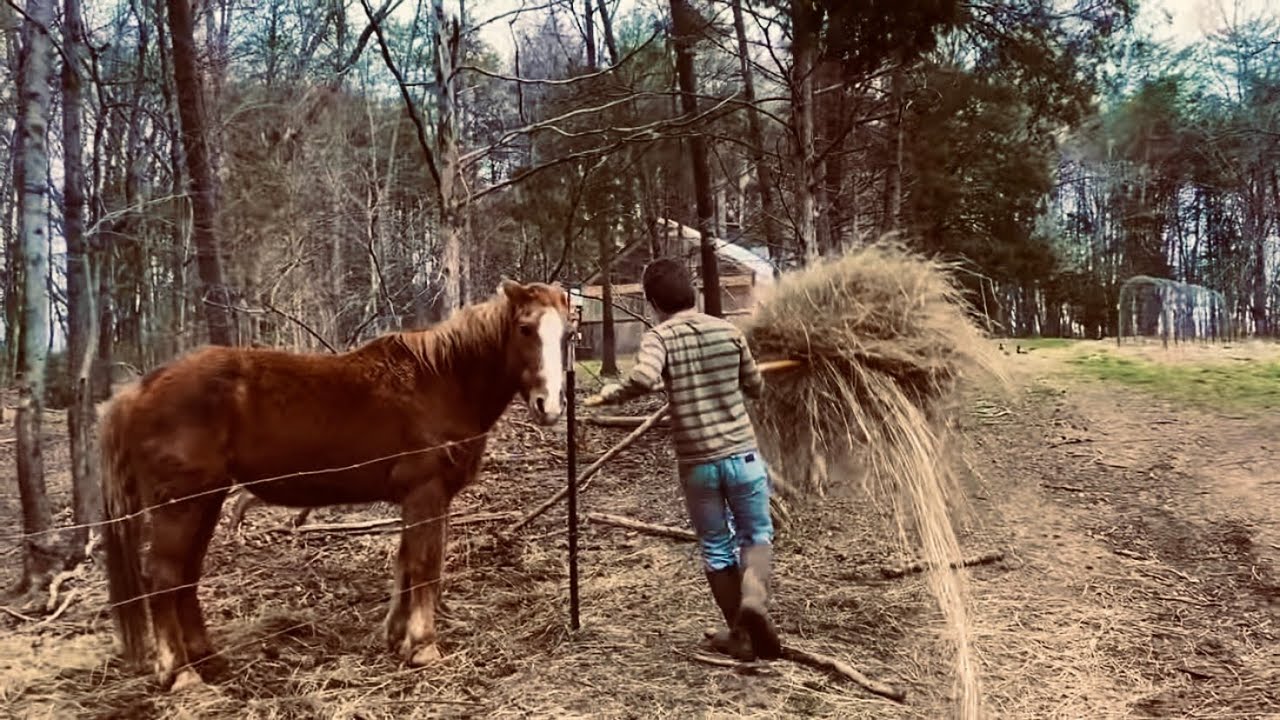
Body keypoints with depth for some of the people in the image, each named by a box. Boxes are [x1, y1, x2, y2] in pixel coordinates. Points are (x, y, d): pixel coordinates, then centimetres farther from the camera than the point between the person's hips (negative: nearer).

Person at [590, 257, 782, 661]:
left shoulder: (659, 337, -7)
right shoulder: (728, 331, 2)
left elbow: (644, 378, -28)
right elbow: (755, 387, 13)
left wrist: (610, 395, -10)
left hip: (696, 463, -1)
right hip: (741, 454, 1)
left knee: (716, 548, 15)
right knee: (757, 534, 17)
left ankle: (740, 635, 23)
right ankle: (754, 598, -10)